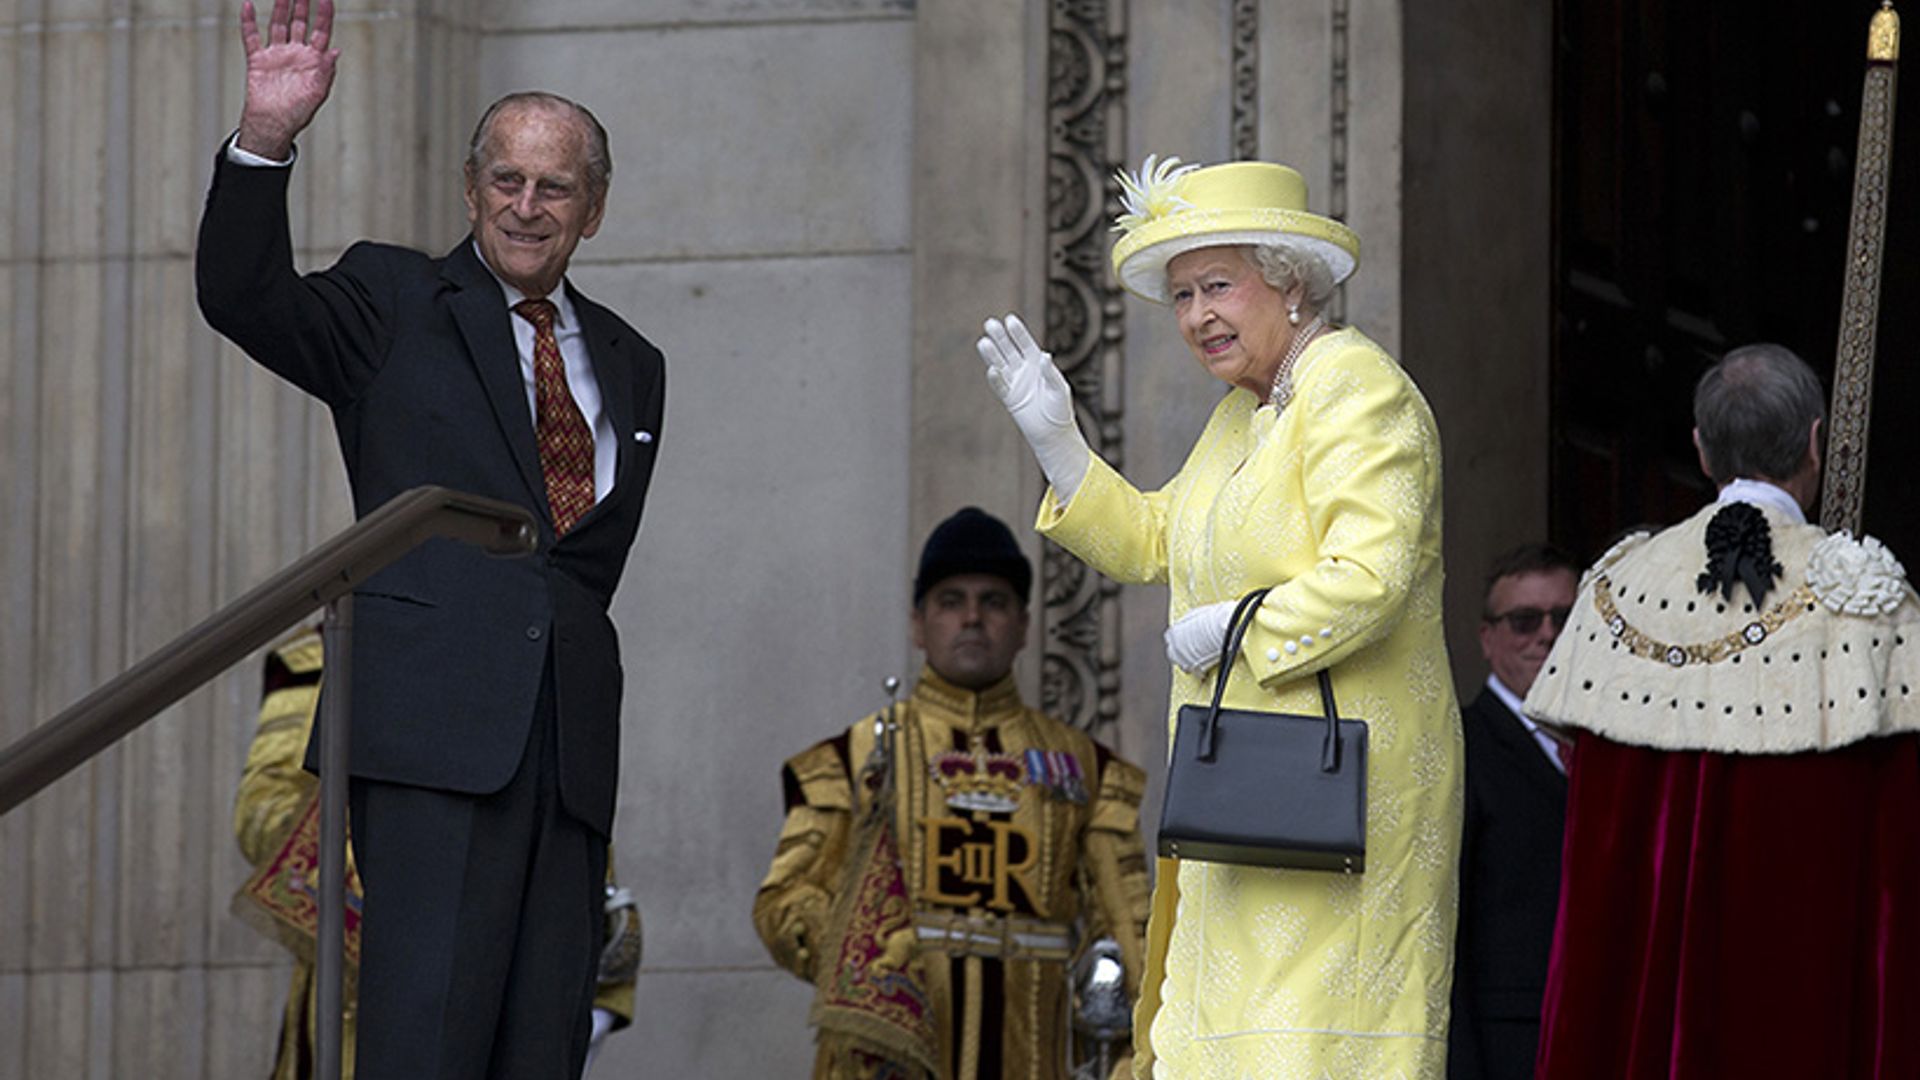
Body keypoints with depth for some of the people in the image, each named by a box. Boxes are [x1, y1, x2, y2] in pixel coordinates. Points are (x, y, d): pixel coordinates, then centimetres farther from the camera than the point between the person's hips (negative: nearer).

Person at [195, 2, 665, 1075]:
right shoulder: (396, 303, 8)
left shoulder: (629, 366, 22)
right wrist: (267, 138, -22)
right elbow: (244, 297, -10)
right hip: (438, 733, -5)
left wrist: (525, 564, 6)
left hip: (569, 743, 5)